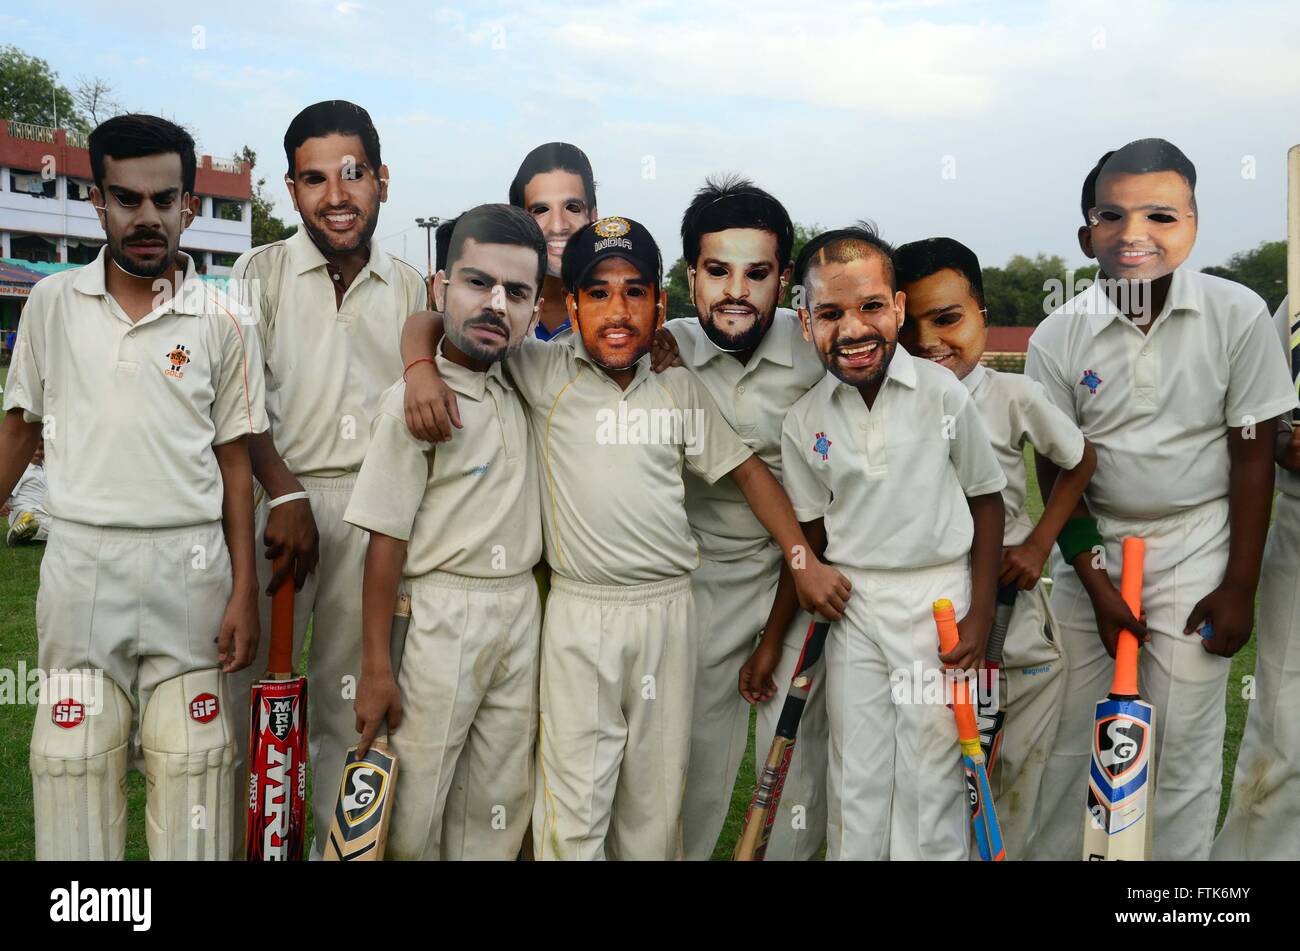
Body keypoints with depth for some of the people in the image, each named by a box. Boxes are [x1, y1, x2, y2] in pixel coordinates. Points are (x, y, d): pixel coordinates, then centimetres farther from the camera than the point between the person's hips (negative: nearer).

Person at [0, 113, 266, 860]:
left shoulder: (221, 321, 1)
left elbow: (235, 461, 2)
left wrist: (245, 593, -2)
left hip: (189, 559, -1)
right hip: (81, 554, 2)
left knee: (192, 760, 2)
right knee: (74, 757, 6)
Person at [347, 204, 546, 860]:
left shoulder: (516, 389, 6)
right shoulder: (414, 401, -12)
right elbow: (386, 540, -12)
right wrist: (376, 669, -12)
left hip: (521, 610, 6)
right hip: (442, 614, -6)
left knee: (499, 806, 14)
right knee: (416, 804, 2)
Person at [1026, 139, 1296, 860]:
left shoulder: (1239, 315, -10)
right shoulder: (1057, 337, -7)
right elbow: (1057, 473, -2)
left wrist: (1240, 587, -5)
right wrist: (1098, 584, -6)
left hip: (1196, 548, -1)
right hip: (1090, 547, 2)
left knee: (1184, 748, 4)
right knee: (1074, 738, 9)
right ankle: (1052, 854, 29)